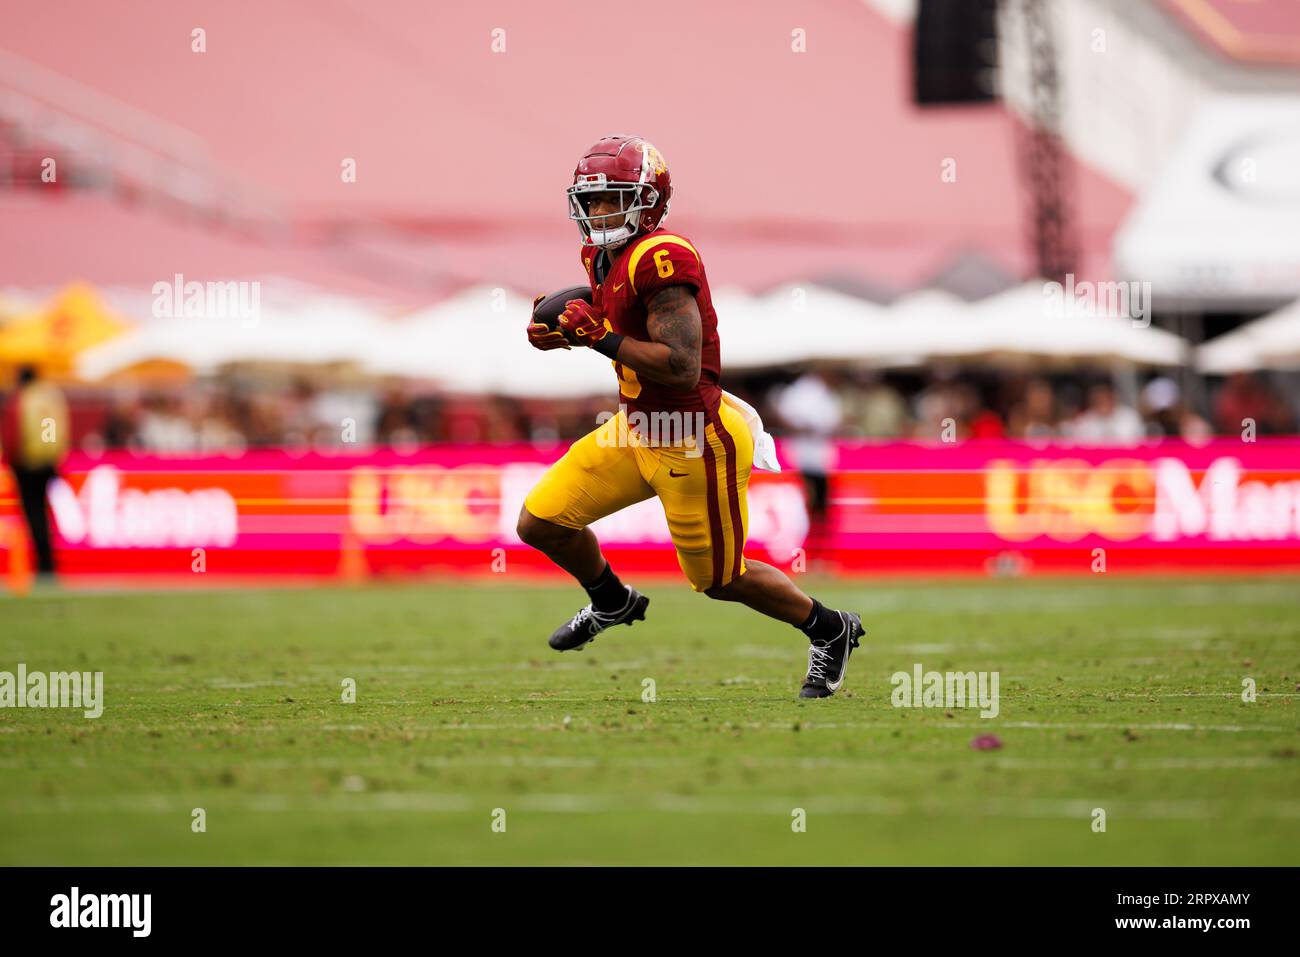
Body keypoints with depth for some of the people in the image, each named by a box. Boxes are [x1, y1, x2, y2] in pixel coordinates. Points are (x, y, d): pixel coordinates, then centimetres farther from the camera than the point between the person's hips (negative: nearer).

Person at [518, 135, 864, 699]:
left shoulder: (662, 259, -25)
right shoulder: (601, 257, 4)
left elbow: (682, 367, -30)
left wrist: (598, 336, -26)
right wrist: (570, 332, 3)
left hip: (692, 443, -9)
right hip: (634, 431, 9)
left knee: (720, 578, 7)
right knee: (539, 523, 6)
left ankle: (829, 631, 30)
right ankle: (612, 603, 34)